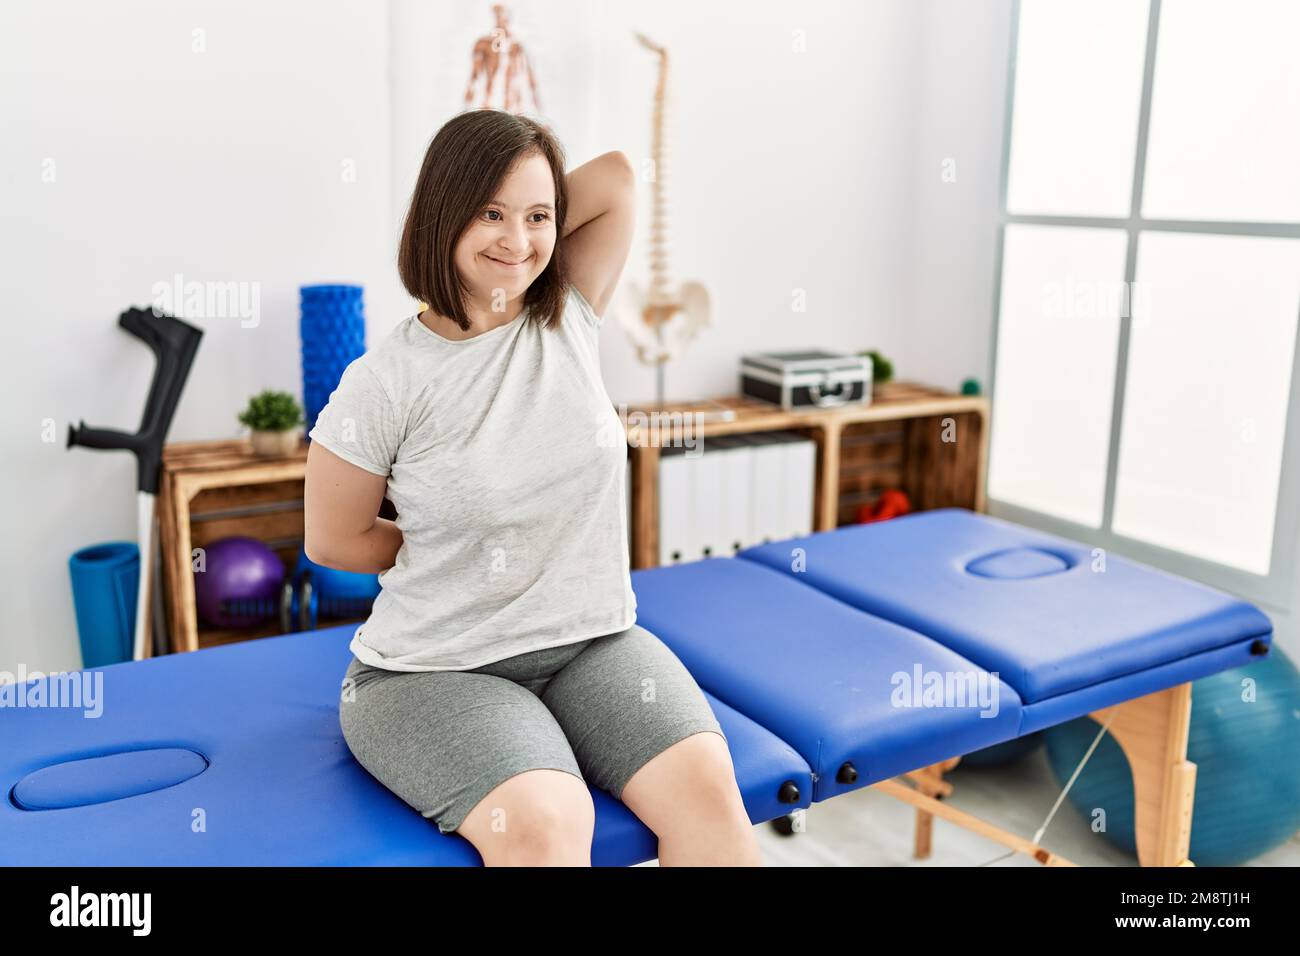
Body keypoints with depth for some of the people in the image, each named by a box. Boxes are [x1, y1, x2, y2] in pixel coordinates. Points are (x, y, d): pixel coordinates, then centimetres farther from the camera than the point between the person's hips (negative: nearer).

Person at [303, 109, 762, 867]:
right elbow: (334, 541, -1)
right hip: (436, 670, -3)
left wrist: (521, 244, 0)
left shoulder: (571, 321, 1)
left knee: (706, 786, -20)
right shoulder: (386, 383, -11)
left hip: (594, 643, 4)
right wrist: (454, 551, 6)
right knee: (543, 822, -30)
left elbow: (617, 178, -3)